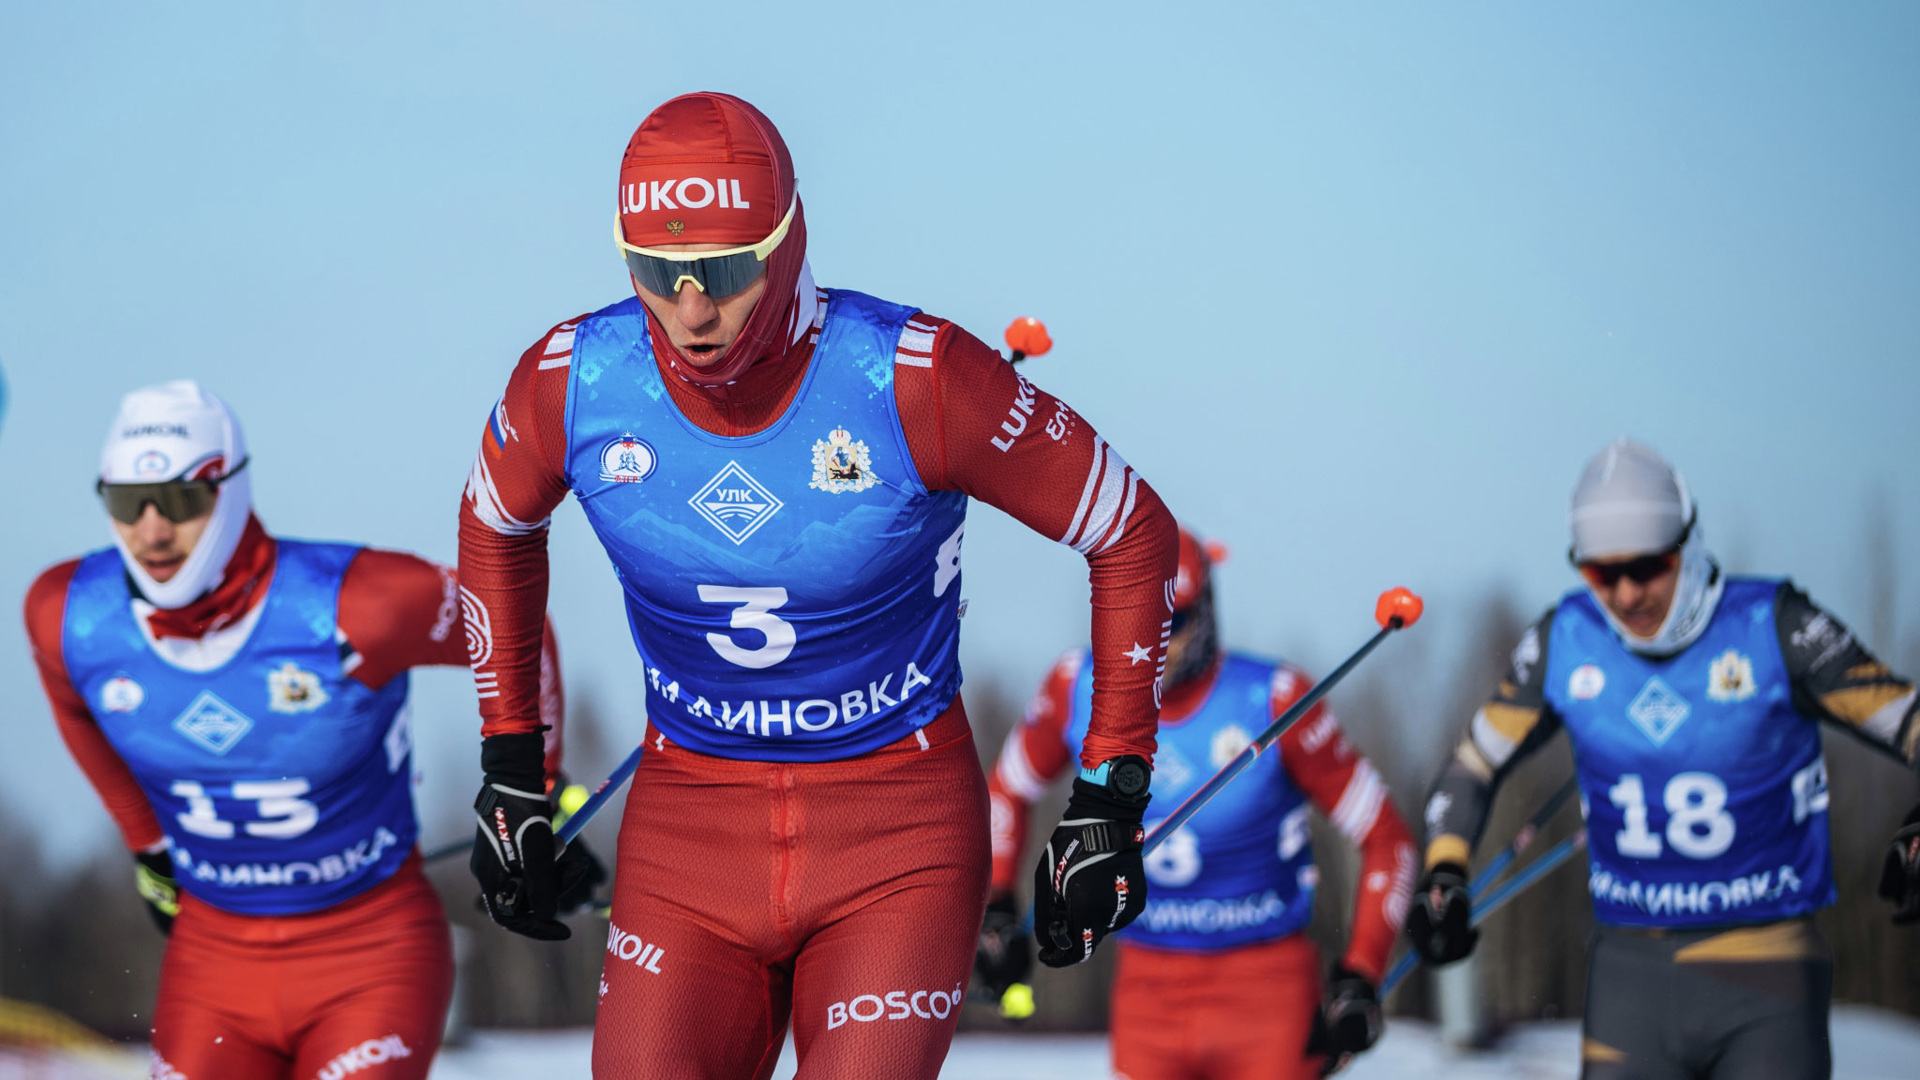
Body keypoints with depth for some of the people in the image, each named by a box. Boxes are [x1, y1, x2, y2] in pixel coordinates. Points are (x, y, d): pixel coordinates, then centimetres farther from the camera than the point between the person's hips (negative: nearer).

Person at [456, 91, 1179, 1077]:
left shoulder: (915, 382, -19)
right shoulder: (572, 385, -10)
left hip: (898, 827, -3)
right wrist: (509, 767, 14)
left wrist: (1111, 798, -5)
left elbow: (1133, 534, -7)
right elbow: (495, 528, 14)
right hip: (686, 818, 3)